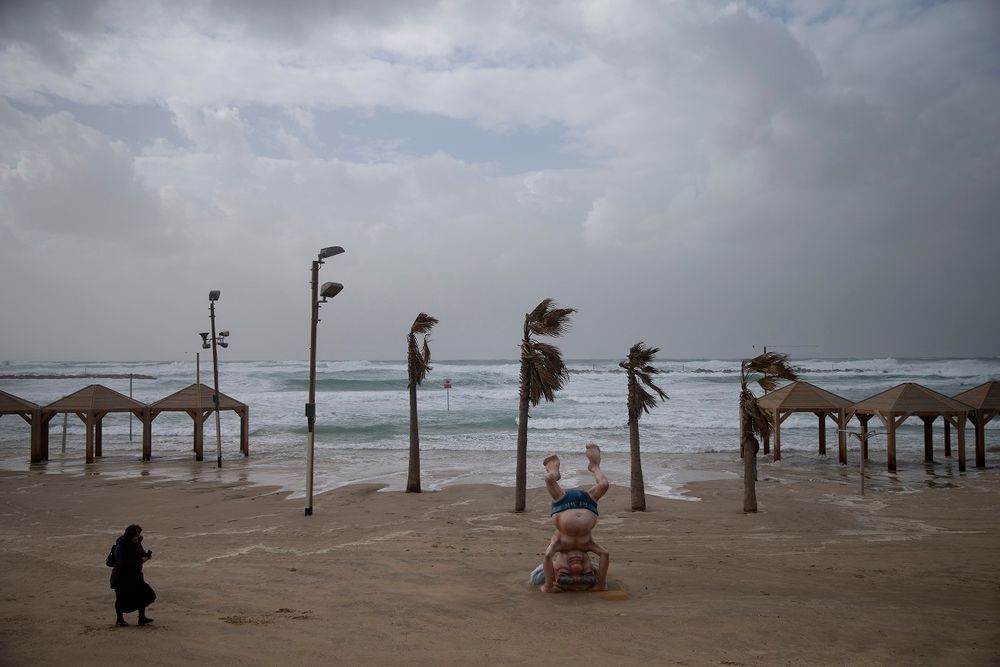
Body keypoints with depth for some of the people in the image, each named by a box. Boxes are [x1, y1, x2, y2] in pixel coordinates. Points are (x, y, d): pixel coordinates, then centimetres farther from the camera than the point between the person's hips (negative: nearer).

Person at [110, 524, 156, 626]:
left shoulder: (137, 543, 2)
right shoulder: (120, 547, -22)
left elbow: (141, 553, 18)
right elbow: (124, 563, -31)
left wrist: (147, 555, -6)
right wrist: (140, 560, -31)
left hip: (135, 577, 7)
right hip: (121, 578, -7)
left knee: (142, 594, 0)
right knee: (121, 599, 4)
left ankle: (142, 618, 10)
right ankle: (119, 619, 24)